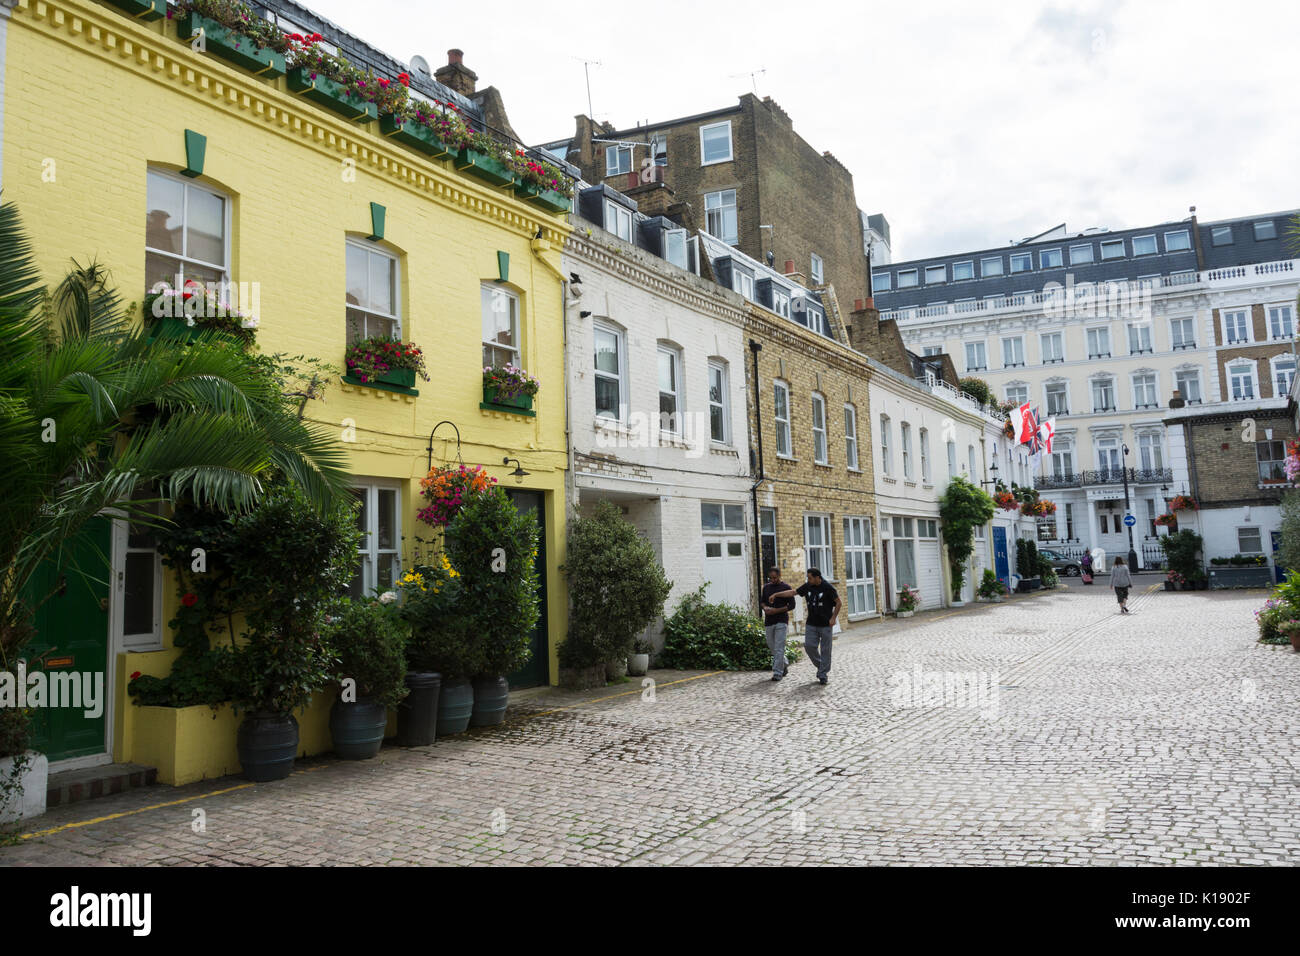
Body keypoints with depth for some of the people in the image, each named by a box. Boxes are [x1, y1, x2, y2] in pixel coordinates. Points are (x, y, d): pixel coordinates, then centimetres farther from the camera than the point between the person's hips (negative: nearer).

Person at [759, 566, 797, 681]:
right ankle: (785, 664, 34)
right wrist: (765, 607, -3)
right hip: (769, 622, 5)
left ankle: (777, 672, -7)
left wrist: (776, 610, -16)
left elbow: (792, 605, -7)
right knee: (771, 646, 12)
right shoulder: (766, 587, 10)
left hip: (781, 621, -5)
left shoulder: (786, 587, -5)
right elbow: (761, 600, 20)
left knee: (779, 647, -10)